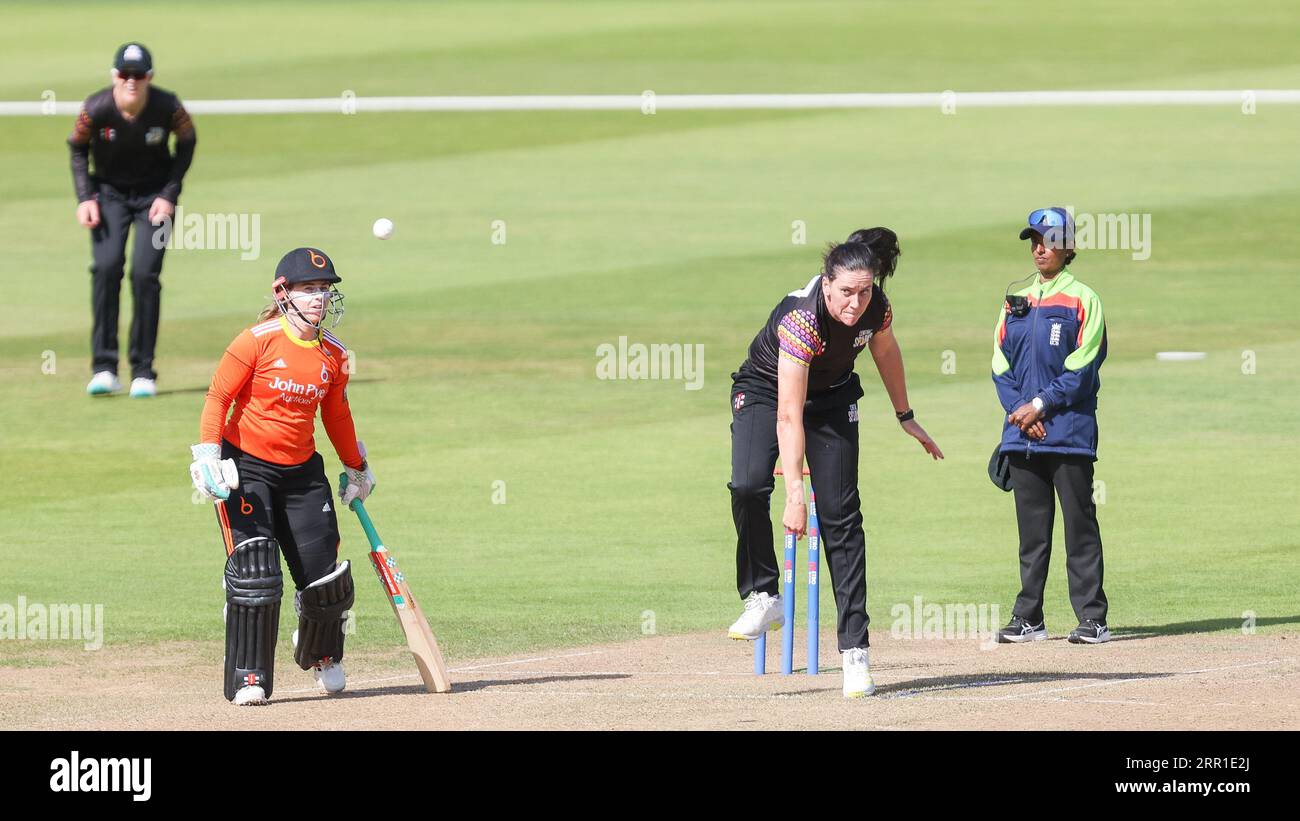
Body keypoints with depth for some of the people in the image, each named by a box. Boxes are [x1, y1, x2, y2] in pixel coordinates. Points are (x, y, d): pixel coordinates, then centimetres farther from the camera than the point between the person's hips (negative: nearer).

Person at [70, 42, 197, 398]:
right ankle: (104, 369, -13)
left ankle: (143, 372, -2)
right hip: (109, 192, 1)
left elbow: (187, 143, -2)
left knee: (145, 273, -12)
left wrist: (169, 195, -9)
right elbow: (78, 148, -1)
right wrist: (85, 198, -10)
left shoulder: (168, 108, -22)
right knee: (106, 267, -17)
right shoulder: (96, 109, -22)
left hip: (154, 193, 0)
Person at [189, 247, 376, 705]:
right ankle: (248, 679, -6)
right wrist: (208, 456, -20)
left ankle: (319, 652, 33)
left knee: (325, 578, 1)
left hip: (302, 471, 5)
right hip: (246, 468, -5)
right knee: (254, 573, -15)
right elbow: (217, 398, -10)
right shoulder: (259, 341, -13)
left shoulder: (333, 356, 3)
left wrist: (357, 470, 26)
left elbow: (336, 416, 18)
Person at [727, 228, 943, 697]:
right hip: (764, 391, -3)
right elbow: (789, 415, -39)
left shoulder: (876, 307, -22)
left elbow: (885, 351, 5)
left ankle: (855, 650, -7)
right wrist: (794, 495, -44)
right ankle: (764, 599, -11)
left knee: (840, 516, -7)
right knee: (748, 486, -30)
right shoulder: (801, 318, -37)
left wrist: (905, 417, 15)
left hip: (833, 399, 3)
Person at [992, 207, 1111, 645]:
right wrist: (1020, 411, -5)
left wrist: (1041, 404, -13)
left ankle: (1093, 619, -2)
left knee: (1080, 526, -4)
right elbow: (1001, 364, 10)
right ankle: (1028, 618, 12)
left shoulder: (1082, 299, -1)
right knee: (1031, 530, 8)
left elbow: (1083, 368, -8)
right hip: (1022, 434, 5)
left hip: (1069, 431, -5)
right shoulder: (1015, 300, 15)